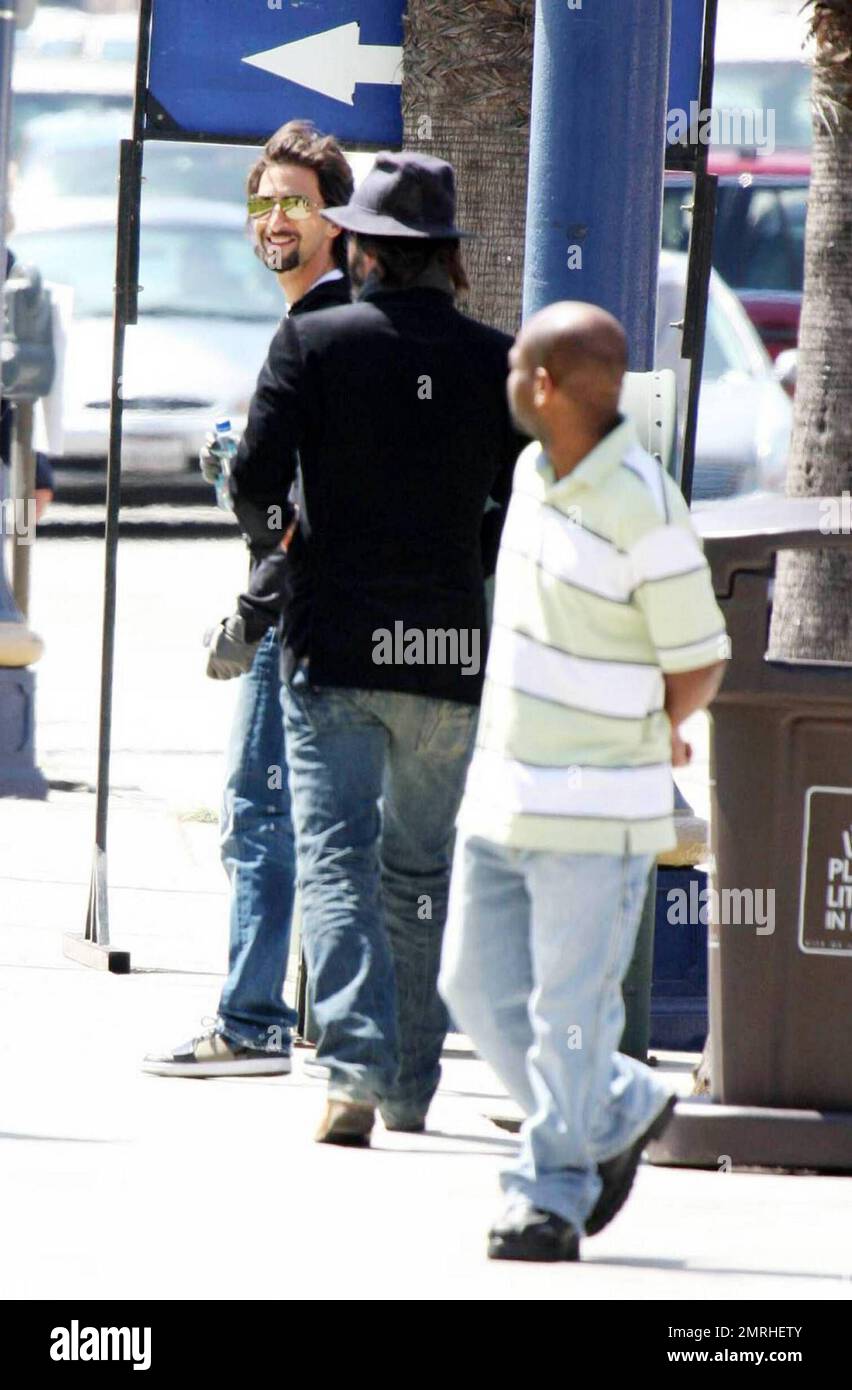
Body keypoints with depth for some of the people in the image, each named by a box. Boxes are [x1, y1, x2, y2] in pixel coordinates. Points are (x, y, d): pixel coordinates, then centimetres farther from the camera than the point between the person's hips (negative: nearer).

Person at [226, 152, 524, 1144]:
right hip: (452, 647, 2)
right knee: (419, 867, 15)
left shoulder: (313, 343, -4)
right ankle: (410, 1085, 19)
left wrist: (276, 534, 12)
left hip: (334, 645, -2)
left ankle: (355, 1070, -21)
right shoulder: (494, 361, 1)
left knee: (336, 858, -4)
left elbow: (255, 479, -10)